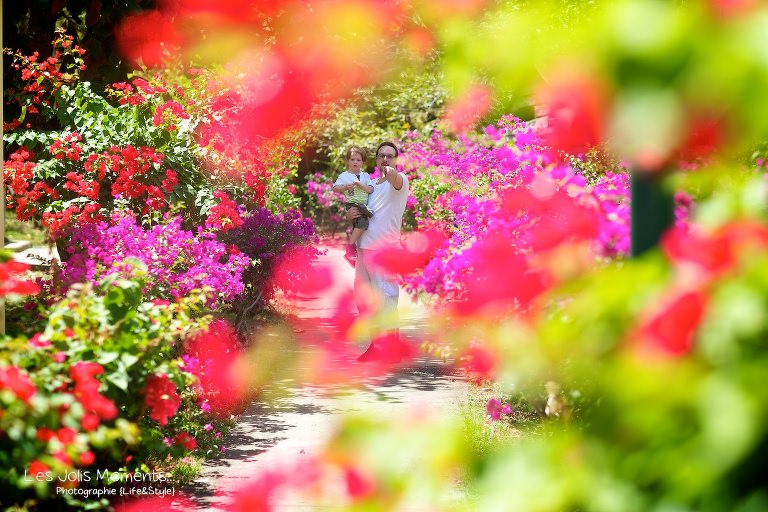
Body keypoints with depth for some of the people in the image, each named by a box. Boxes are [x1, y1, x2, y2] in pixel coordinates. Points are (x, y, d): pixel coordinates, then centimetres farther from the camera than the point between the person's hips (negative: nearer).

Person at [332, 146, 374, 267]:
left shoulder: (365, 176, 14)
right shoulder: (344, 176, 1)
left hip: (364, 205, 6)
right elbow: (335, 188, -5)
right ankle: (350, 247, -23)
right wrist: (346, 187, -22)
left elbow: (371, 189, 3)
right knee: (363, 222, -27)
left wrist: (361, 185, -14)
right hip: (352, 204, -6)